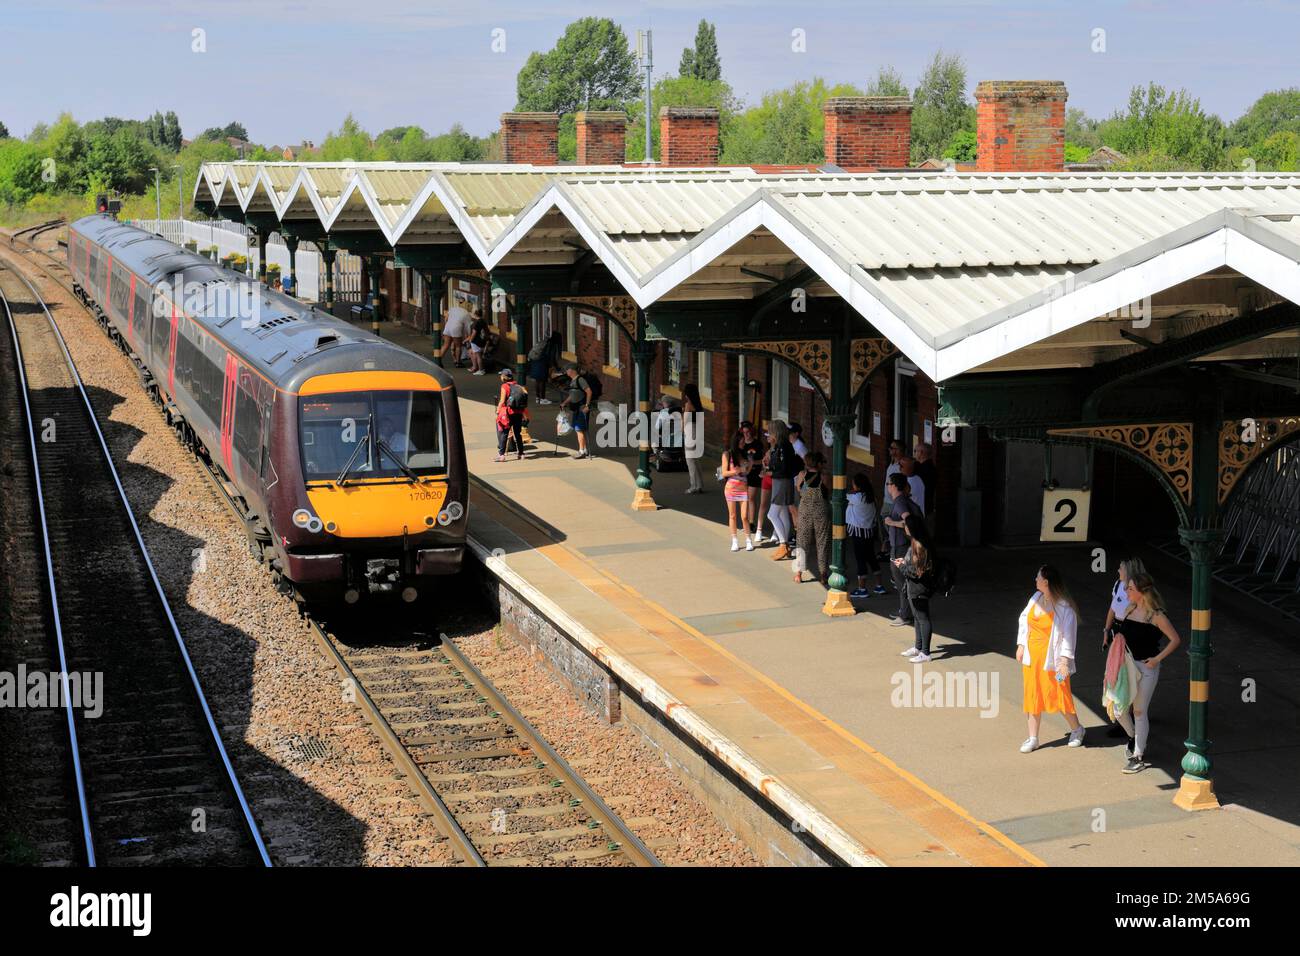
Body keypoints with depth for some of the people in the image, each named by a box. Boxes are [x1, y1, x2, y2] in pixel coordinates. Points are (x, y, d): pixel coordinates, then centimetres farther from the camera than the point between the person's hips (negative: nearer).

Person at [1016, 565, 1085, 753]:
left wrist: (1064, 660, -22)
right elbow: (1024, 619, 13)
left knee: (1059, 695, 2)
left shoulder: (1064, 607, -17)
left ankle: (1076, 729, 28)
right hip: (1032, 655, 6)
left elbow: (1068, 635, -17)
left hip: (1052, 658, -6)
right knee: (1033, 695, 10)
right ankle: (1033, 739, 19)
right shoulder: (1036, 598, 2)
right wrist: (1021, 645, 9)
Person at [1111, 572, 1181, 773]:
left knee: (1139, 711, 1)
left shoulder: (1156, 616, -13)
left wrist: (1157, 659, -14)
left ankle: (1139, 756, 14)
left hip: (1146, 667, -6)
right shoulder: (1129, 610, 5)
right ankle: (1134, 737, 34)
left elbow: (1176, 640, -11)